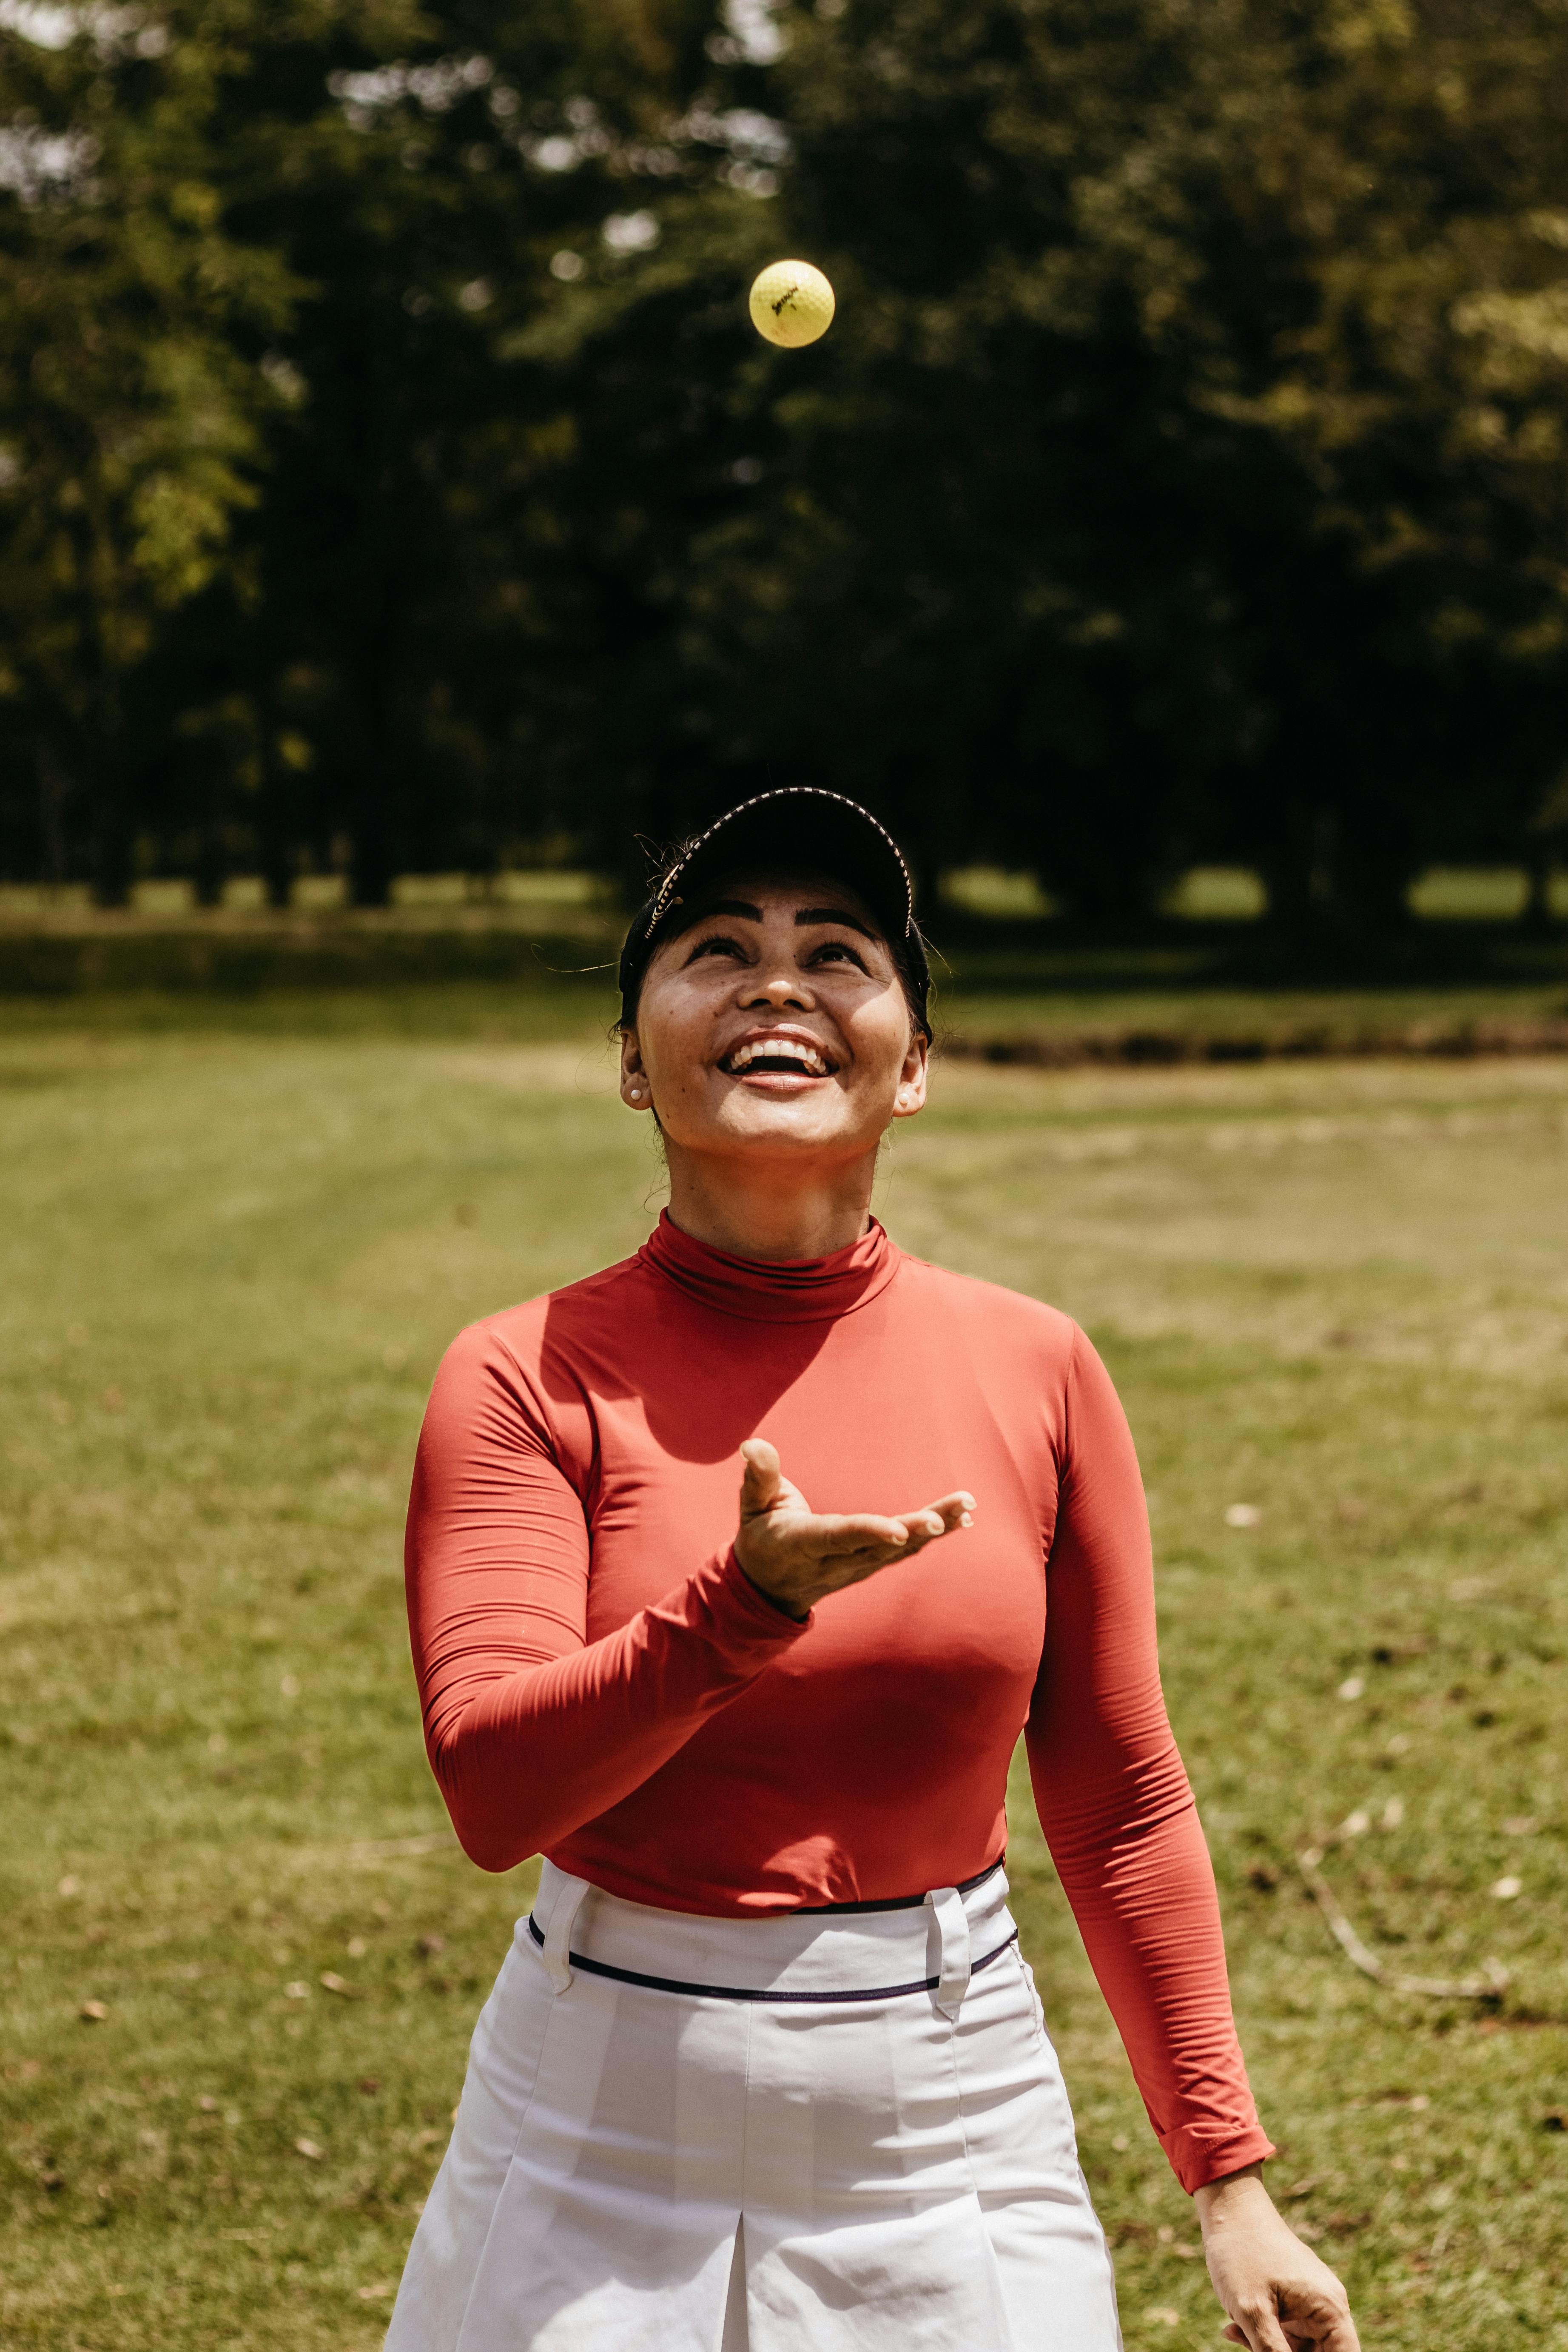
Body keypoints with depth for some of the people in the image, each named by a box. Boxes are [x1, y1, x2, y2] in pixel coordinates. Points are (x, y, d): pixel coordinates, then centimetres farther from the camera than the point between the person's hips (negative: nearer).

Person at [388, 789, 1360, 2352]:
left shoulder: (1032, 1371, 0)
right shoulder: (529, 1379, -6)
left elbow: (1121, 1809, 5)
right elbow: (494, 1793, -16)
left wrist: (1229, 2182, 2)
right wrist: (743, 1610, -31)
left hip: (947, 2129, 2)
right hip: (606, 2148, -1)